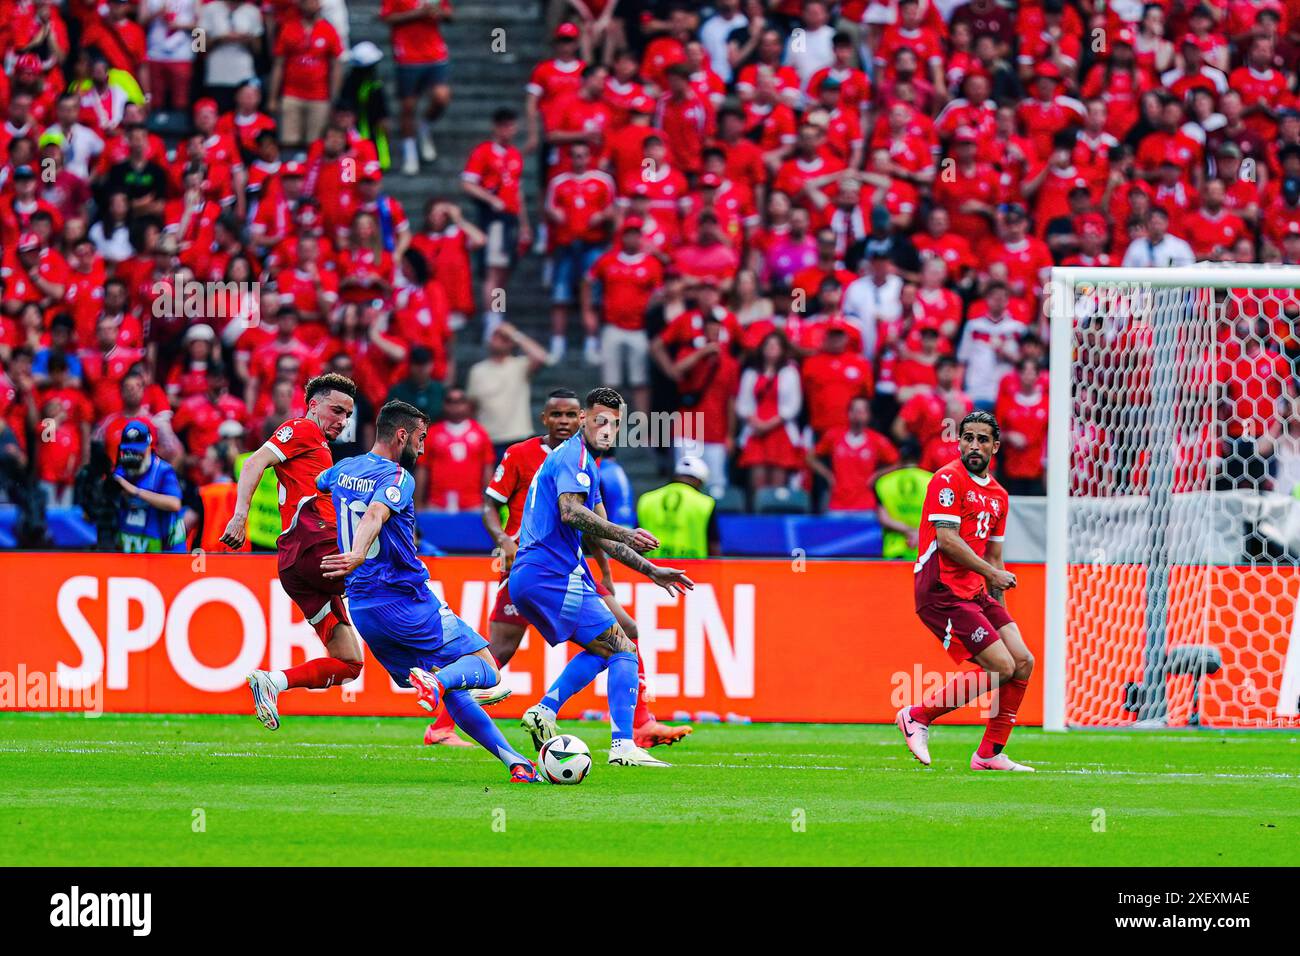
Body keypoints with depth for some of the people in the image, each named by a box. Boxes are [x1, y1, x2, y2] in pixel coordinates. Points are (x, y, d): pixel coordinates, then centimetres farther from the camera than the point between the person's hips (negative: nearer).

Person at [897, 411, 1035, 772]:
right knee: (1002, 667, -14)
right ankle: (917, 716, -2)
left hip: (975, 594, 8)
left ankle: (990, 754, 7)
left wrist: (998, 611, 20)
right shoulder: (949, 479, -8)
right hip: (942, 592, -8)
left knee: (1023, 663, -1)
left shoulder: (998, 494, 17)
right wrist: (992, 573, -18)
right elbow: (947, 540, -17)